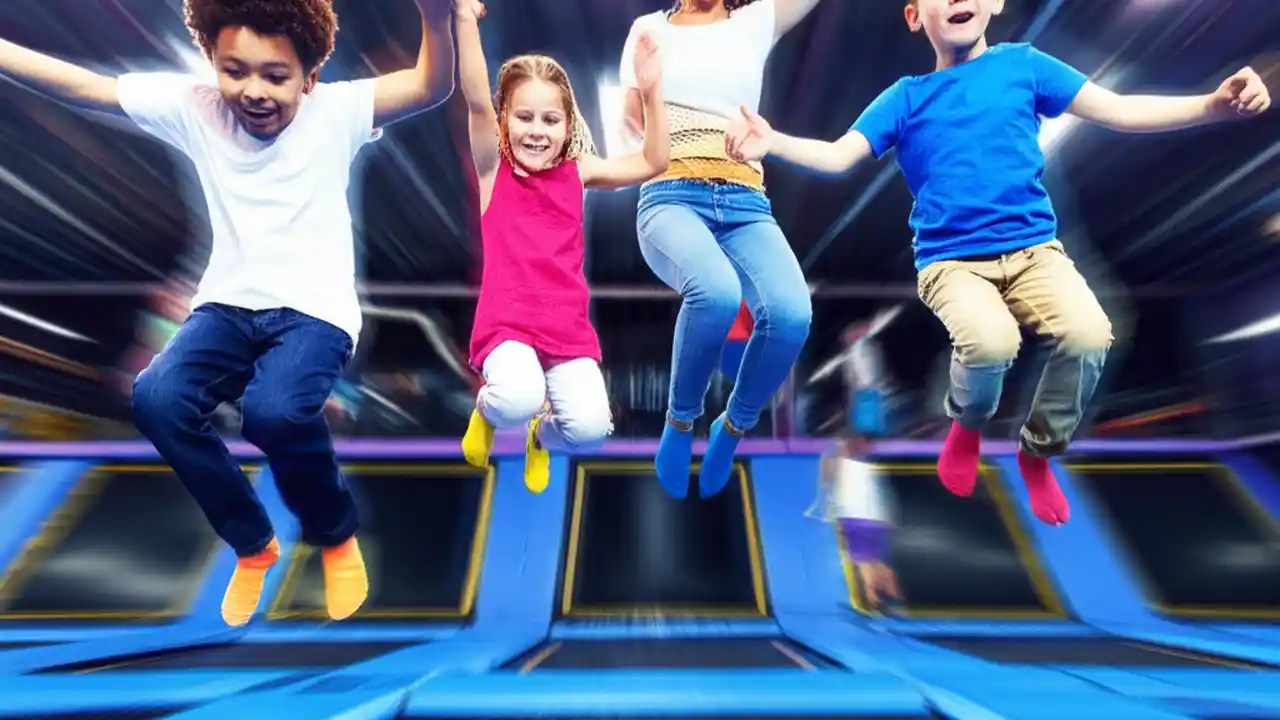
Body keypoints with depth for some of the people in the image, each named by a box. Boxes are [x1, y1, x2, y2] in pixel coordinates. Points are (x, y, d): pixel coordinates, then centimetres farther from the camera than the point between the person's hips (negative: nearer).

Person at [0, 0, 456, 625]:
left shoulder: (335, 112, -5)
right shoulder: (194, 108, 6)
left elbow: (432, 87, -18)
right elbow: (85, 86, 9)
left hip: (315, 310, -4)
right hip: (229, 305, 5)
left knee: (274, 410, -32)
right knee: (156, 400, -21)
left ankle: (336, 535, 2)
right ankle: (254, 544, 7)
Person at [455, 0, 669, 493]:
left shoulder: (577, 172, 9)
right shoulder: (493, 169, 3)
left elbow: (653, 163, 8)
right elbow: (477, 103, -14)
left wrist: (651, 92, -1)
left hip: (569, 328, 3)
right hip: (506, 324, -2)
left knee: (590, 426, -16)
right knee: (519, 400, -31)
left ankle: (543, 435, 23)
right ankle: (487, 408, 10)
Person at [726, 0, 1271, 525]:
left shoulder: (1022, 64, 12)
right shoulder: (905, 97, 9)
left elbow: (1120, 112, 11)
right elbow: (837, 157, -2)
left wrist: (1215, 104, -4)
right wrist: (773, 142, -18)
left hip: (1034, 249, 2)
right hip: (951, 260, -2)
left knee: (1089, 335, -24)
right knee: (991, 343, -31)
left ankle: (1038, 453, 7)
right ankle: (967, 425, 7)